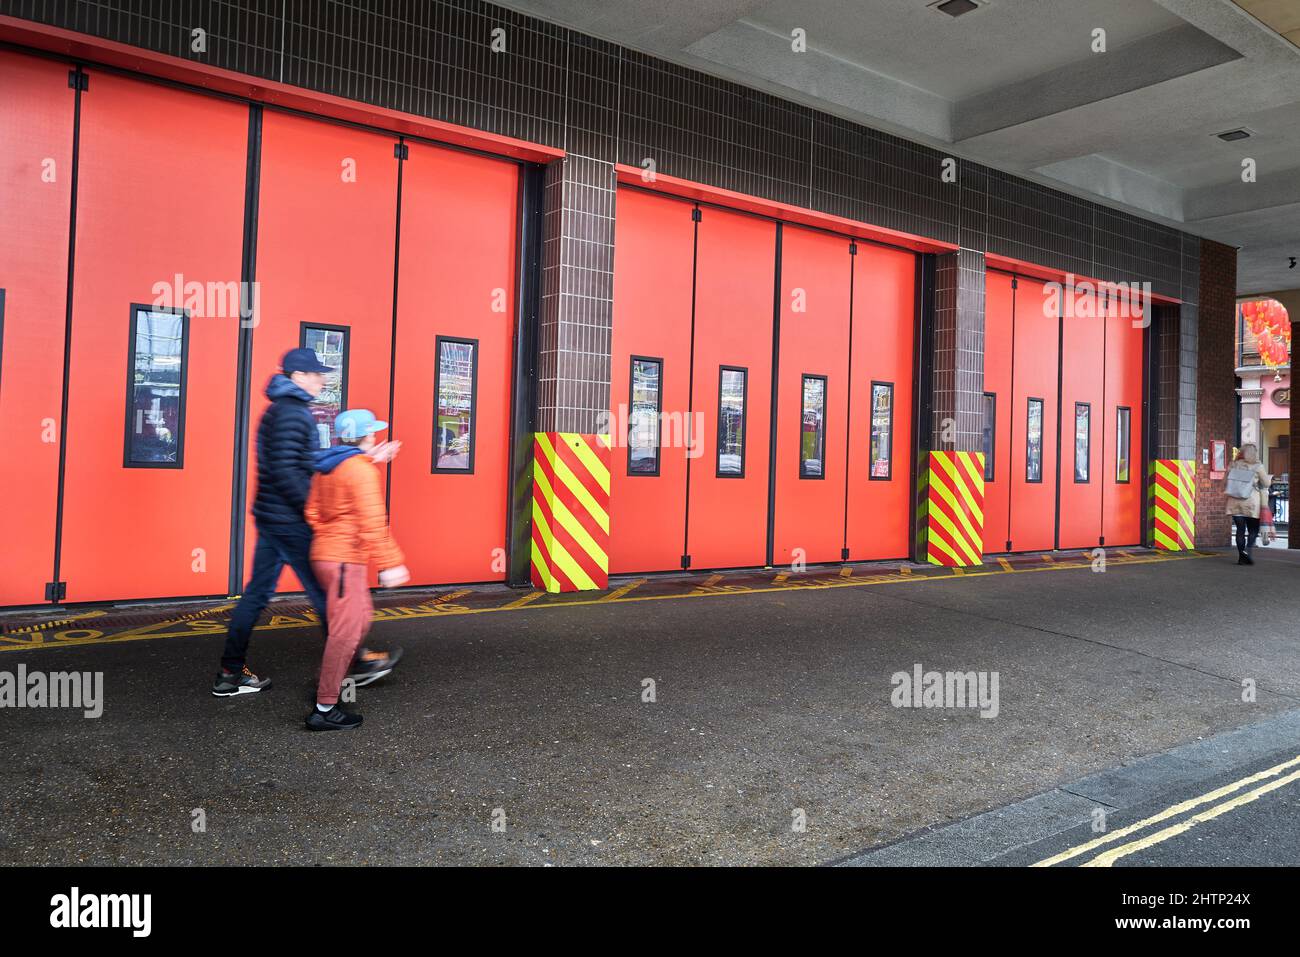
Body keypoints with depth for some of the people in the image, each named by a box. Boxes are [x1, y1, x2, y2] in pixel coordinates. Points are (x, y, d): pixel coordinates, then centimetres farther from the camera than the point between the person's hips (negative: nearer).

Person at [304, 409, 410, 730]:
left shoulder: (326, 469, 14)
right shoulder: (362, 469, -14)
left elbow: (313, 511, 14)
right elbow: (371, 522, -21)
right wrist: (388, 563, -21)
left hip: (325, 553, 10)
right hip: (345, 559, -10)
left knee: (361, 618, 21)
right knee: (346, 631, -7)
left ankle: (331, 683, 27)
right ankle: (324, 709, -5)